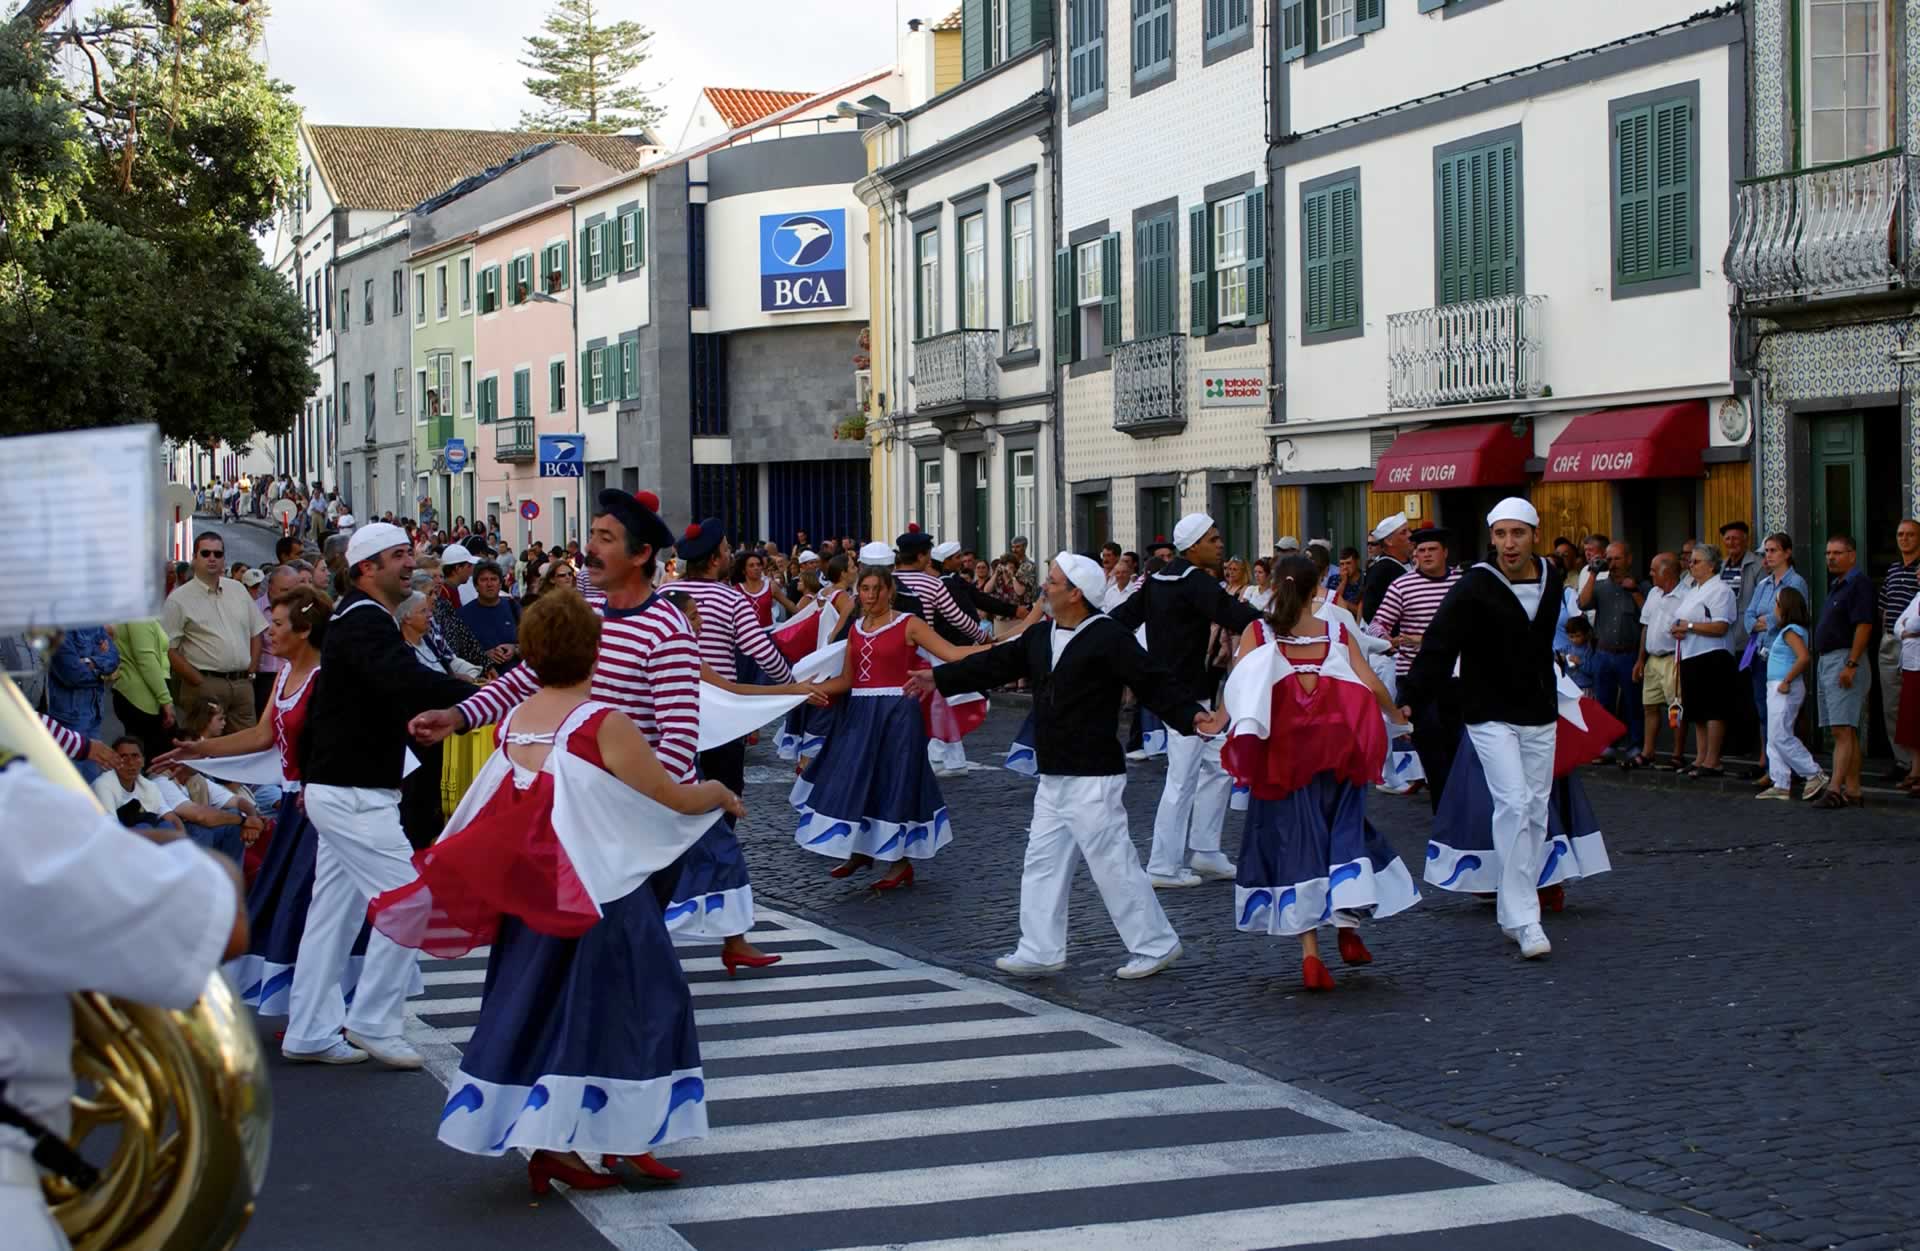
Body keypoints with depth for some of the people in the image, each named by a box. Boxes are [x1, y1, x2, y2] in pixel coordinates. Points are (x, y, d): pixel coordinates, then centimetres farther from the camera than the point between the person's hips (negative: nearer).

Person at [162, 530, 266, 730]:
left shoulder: (238, 590, 14)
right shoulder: (179, 599, -2)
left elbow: (256, 633, 20)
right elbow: (169, 650, -7)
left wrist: (251, 670, 8)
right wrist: (199, 682, -11)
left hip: (242, 683, 5)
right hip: (206, 684, -5)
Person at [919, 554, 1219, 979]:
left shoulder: (1109, 638, -14)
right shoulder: (1040, 638, 10)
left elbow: (1153, 683, -18)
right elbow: (995, 664, 20)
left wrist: (1191, 717, -31)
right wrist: (940, 677, 27)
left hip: (1093, 778, -9)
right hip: (1053, 779, 9)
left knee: (1113, 864, -4)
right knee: (1043, 862, 12)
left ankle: (1155, 946, 7)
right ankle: (1040, 951, 20)